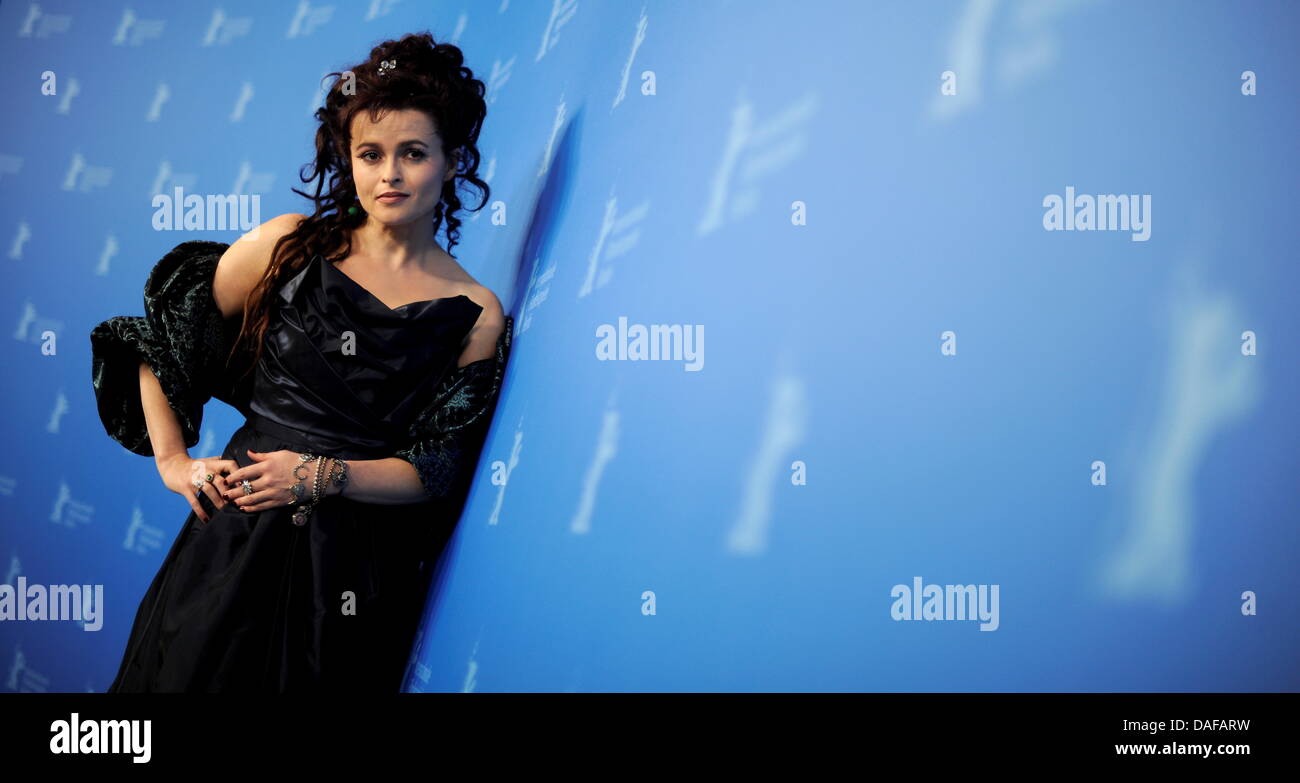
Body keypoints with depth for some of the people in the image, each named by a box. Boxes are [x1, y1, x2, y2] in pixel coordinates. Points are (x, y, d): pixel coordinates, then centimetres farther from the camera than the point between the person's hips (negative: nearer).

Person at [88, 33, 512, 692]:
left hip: (363, 570, 0)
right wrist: (172, 460, 1)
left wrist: (321, 476, -14)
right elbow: (160, 333, 7)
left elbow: (440, 469, -4)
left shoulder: (476, 315, -1)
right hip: (240, 534, 0)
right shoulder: (291, 246, 0)